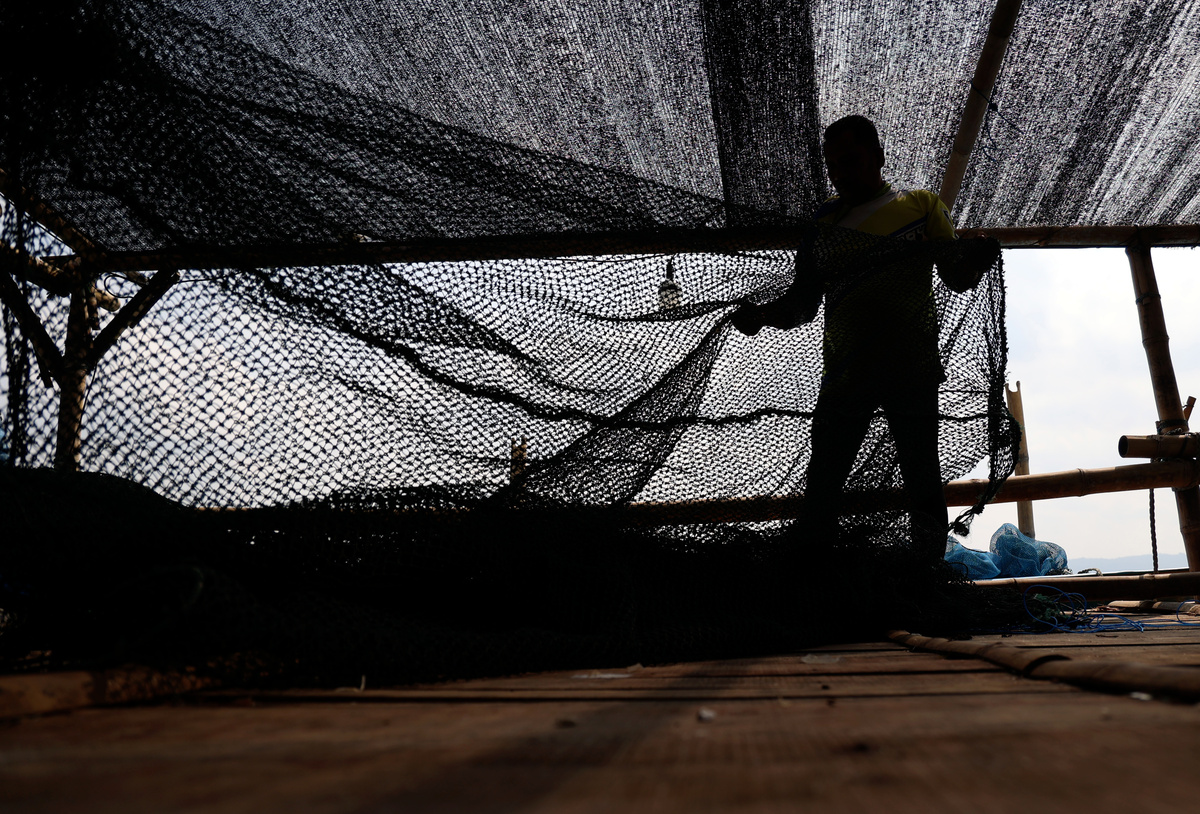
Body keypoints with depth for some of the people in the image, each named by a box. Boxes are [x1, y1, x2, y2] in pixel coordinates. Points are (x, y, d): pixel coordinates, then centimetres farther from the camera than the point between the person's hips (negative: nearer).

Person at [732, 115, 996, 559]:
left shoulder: (922, 204, 9)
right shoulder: (823, 221, 14)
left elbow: (957, 277, 5)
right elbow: (803, 301, 15)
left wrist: (983, 251, -17)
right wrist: (763, 315, -4)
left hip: (912, 372, -2)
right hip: (844, 374, 2)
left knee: (923, 486, 3)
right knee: (820, 494, 1)